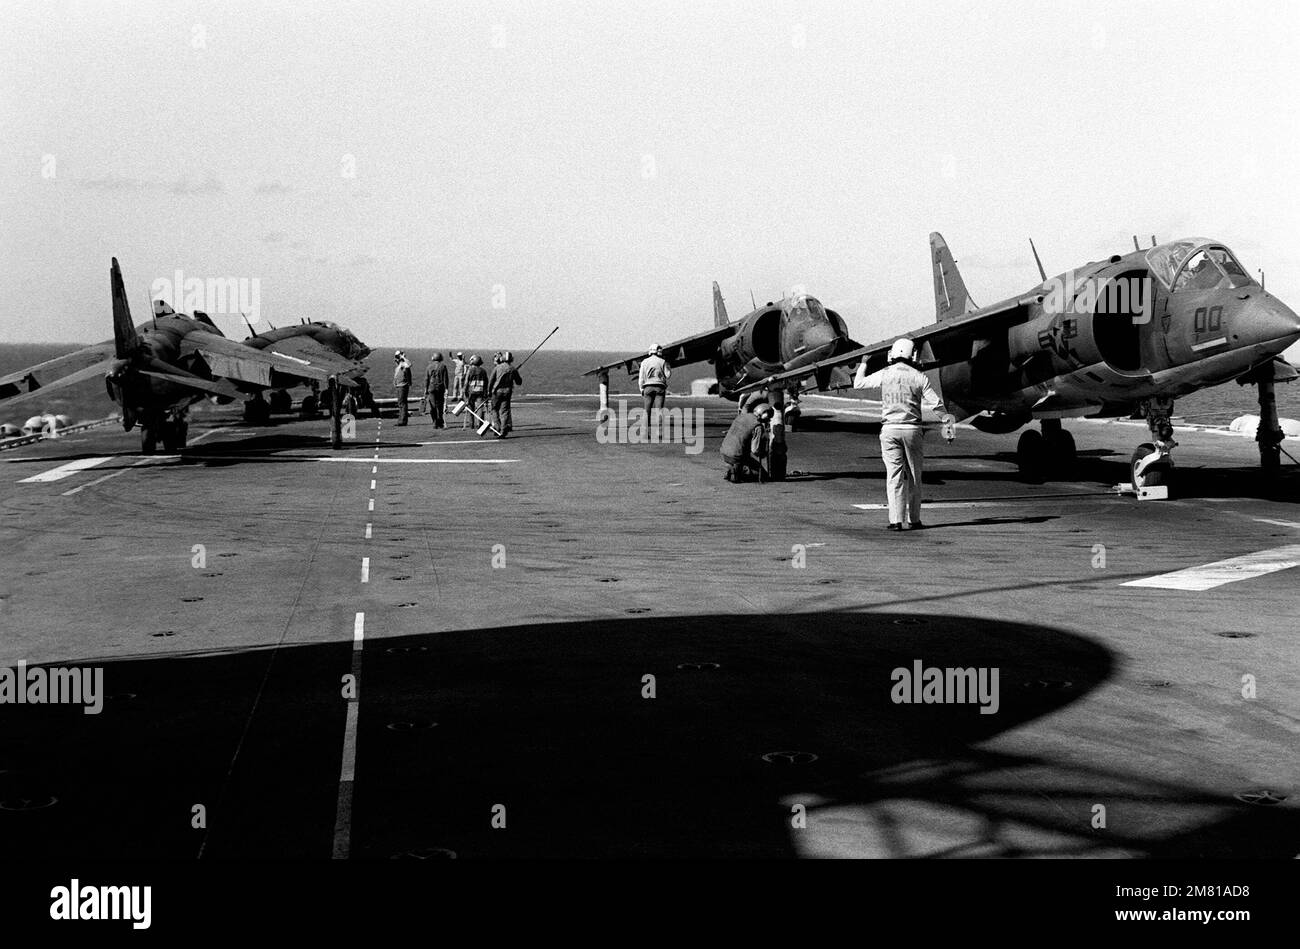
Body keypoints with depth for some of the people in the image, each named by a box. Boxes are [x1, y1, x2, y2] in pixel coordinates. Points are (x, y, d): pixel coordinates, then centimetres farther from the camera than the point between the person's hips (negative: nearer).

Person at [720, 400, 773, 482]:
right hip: (737, 457, -8)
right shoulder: (758, 427, -13)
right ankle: (737, 471, -7)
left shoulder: (740, 417, 11)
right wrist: (765, 453, 6)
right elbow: (755, 450, -18)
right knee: (762, 475, 5)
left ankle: (731, 470, 13)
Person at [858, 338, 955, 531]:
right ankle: (913, 519, 14)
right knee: (913, 476, 10)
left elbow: (858, 384, 12)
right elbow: (935, 403, 1)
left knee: (894, 475, -1)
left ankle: (896, 520, -9)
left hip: (889, 429, 0)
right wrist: (947, 418, 21)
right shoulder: (918, 377, 0)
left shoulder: (884, 374, 1)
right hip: (912, 429, 0)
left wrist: (863, 365, 30)